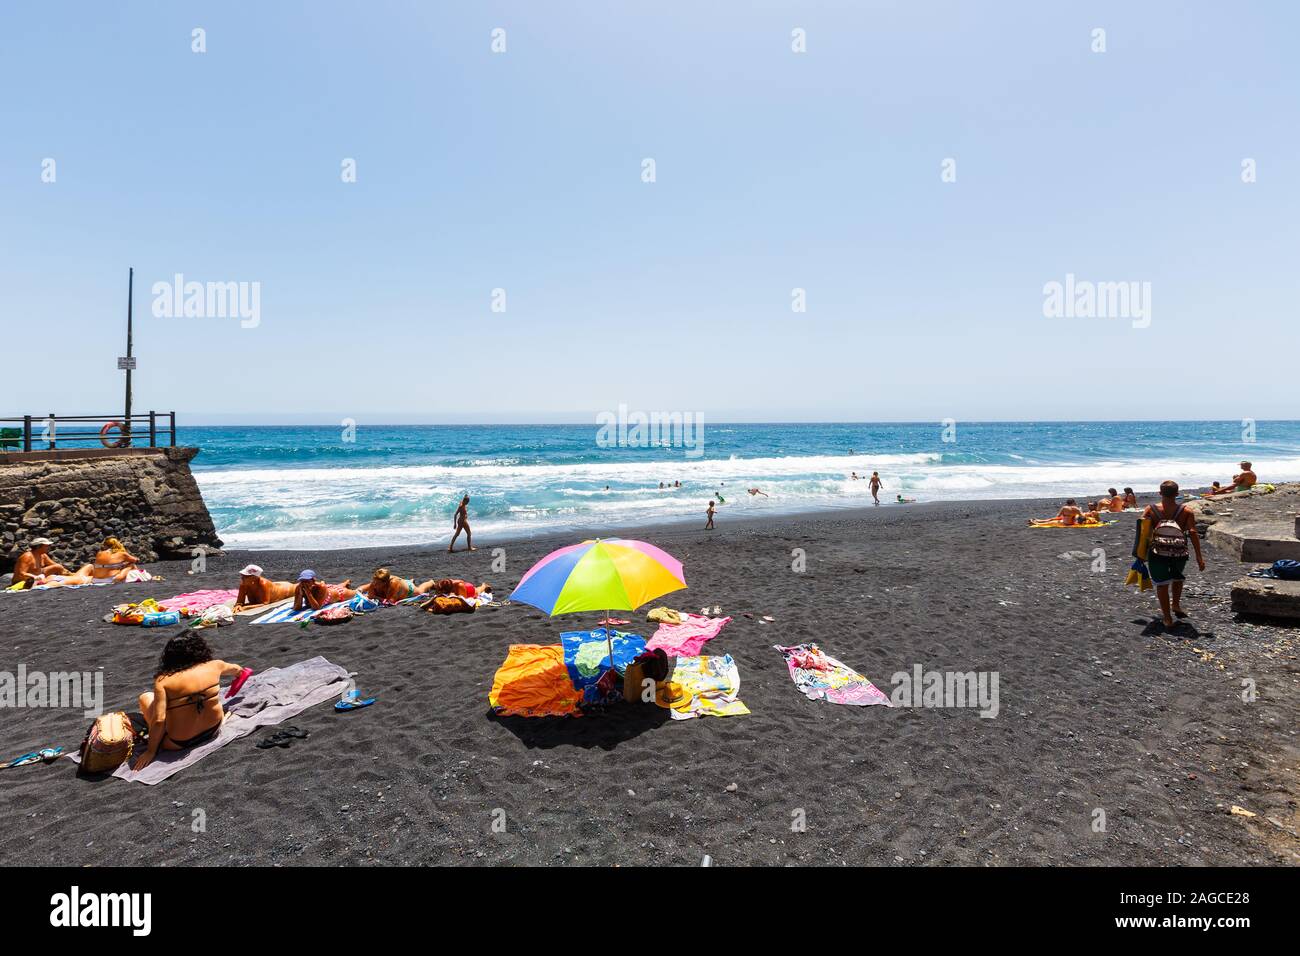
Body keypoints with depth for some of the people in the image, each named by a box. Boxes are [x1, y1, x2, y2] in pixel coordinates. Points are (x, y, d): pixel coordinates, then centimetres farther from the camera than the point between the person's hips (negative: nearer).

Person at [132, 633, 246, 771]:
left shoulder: (163, 681, -18)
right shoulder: (214, 666, -7)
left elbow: (158, 721, -21)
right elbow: (235, 669, 16)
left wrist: (151, 751, -8)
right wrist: (240, 670, 39)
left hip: (179, 743, -3)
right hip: (212, 730, 4)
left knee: (146, 697, 12)